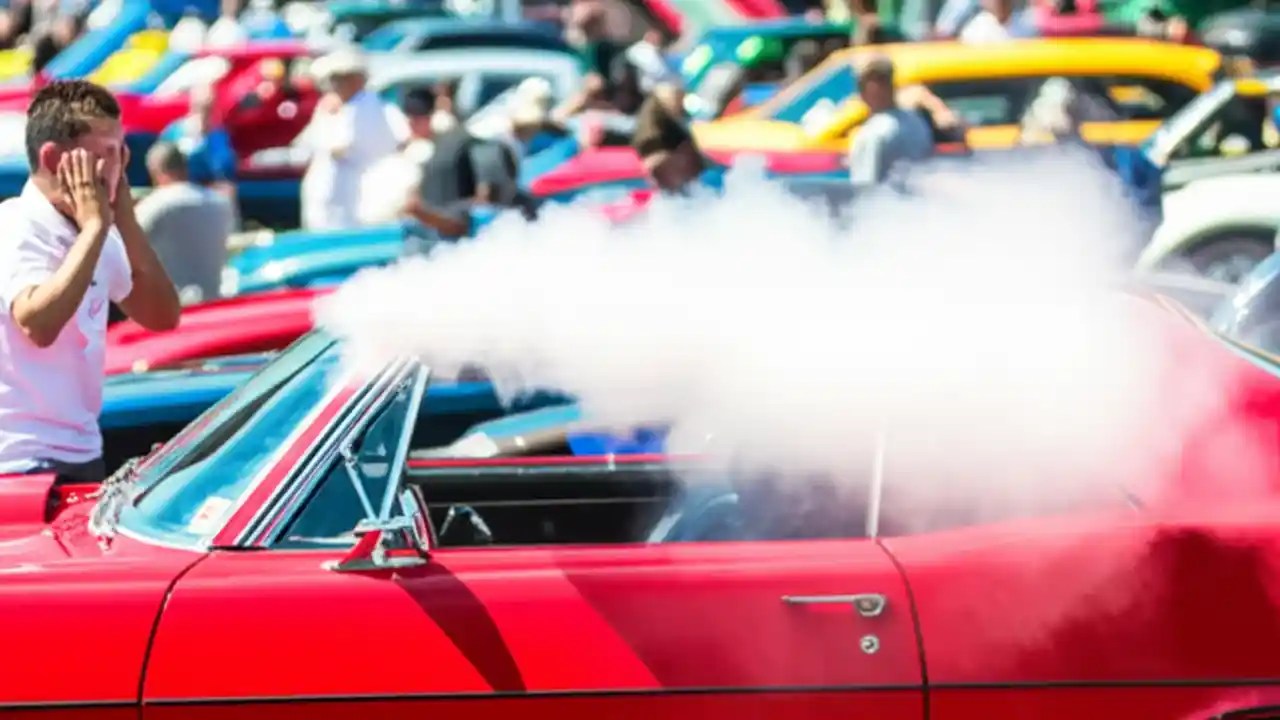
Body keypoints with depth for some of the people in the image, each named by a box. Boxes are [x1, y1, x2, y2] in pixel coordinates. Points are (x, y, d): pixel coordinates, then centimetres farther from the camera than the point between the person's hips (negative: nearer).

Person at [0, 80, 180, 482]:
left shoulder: (92, 234, 8)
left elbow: (162, 316, 8)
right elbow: (38, 325, -32)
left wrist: (124, 219, 0)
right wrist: (95, 226, -24)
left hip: (83, 455, 8)